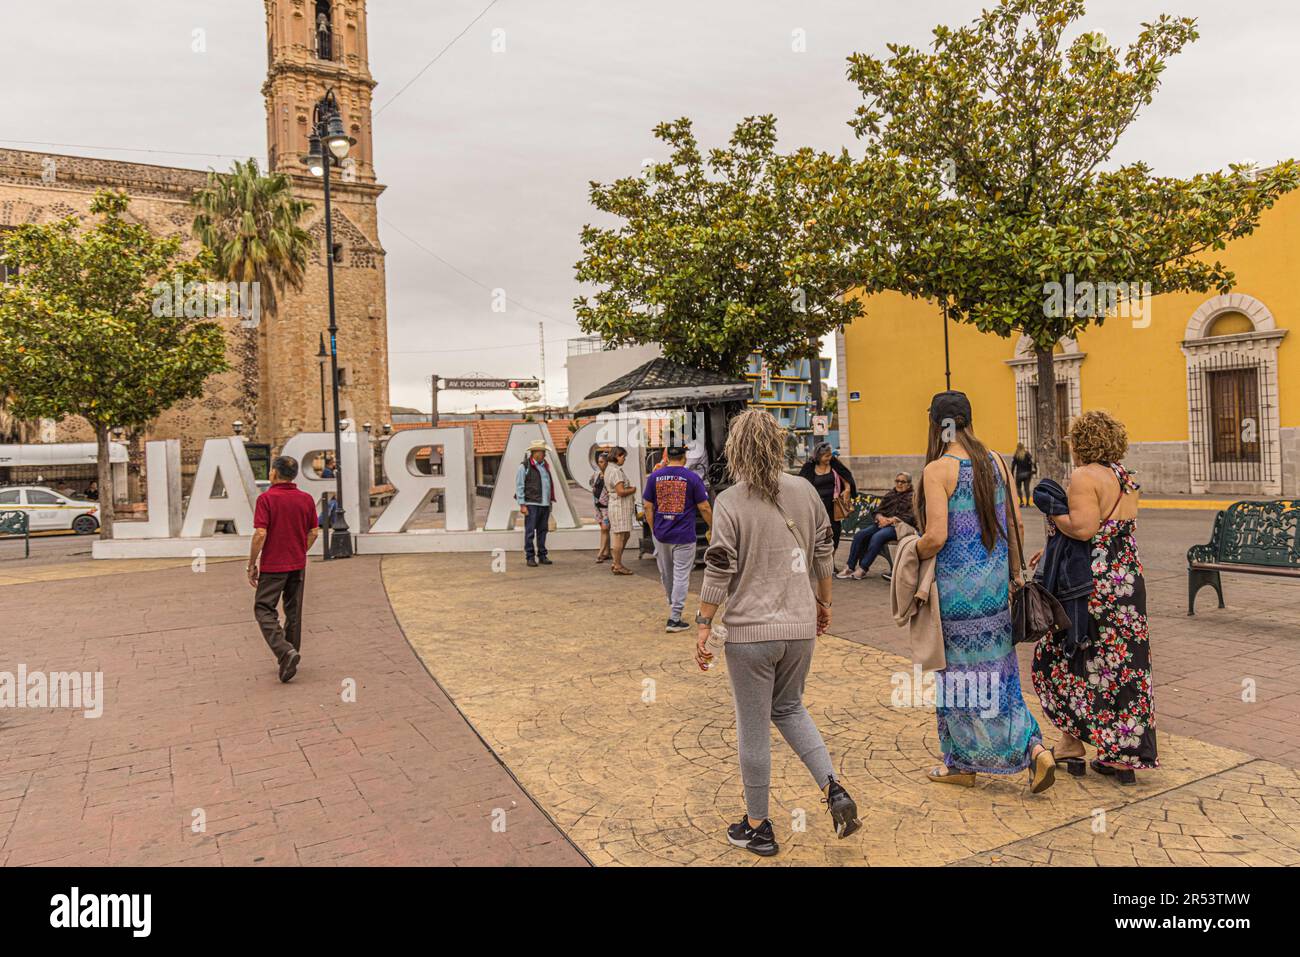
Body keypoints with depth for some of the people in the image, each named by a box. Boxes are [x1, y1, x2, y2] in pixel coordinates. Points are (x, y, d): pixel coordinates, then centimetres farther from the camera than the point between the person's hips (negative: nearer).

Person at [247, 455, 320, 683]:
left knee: (264, 609, 3)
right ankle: (291, 656, 20)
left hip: (272, 565, -5)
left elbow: (260, 534, -17)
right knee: (293, 611, 14)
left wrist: (251, 565, -8)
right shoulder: (306, 499, 3)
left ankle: (285, 651, -15)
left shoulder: (266, 498, -12)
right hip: (298, 564, 5)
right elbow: (314, 532, 7)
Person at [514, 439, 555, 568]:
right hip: (531, 504, -6)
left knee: (542, 530, 9)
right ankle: (530, 557, 1)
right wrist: (522, 505, -11)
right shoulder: (525, 466, -5)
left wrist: (551, 500, 16)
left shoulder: (545, 465, 15)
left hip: (545, 504, 6)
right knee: (530, 532, -4)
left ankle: (542, 555, 17)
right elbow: (519, 486, -7)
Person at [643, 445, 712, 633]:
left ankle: (673, 607, 37)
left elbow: (648, 507, 3)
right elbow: (704, 508, -4)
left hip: (661, 535, 4)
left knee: (666, 575, 18)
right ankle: (674, 618, 0)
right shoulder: (692, 478, -7)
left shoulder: (654, 476, 1)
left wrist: (653, 529, 14)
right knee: (681, 576, 1)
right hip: (684, 536, -3)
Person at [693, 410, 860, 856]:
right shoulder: (805, 491, 2)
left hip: (750, 630, -4)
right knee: (789, 708, 26)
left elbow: (719, 571, -13)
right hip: (800, 625, 5)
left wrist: (703, 625, -4)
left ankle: (758, 828, 22)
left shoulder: (729, 501, -12)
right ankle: (832, 789, 12)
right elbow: (823, 554, 9)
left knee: (753, 728, 9)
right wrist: (823, 603, 23)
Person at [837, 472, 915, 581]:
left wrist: (891, 520, -16)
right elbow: (878, 510, 18)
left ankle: (863, 569, -30)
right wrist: (881, 518, -6)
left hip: (899, 527, -6)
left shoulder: (912, 497, 4)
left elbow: (909, 517, -9)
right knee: (860, 534, -18)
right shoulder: (889, 495, 23)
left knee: (877, 537, -33)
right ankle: (850, 567, -19)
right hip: (883, 523, 6)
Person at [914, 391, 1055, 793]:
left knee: (960, 669, 7)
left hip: (958, 584, -6)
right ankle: (1034, 748, 10)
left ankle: (961, 764, 21)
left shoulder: (938, 469, -15)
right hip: (995, 580, 6)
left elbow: (936, 537, -21)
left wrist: (913, 555, 0)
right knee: (997, 667, 17)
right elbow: (1016, 521, 10)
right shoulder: (995, 461, 4)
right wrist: (1015, 571, 22)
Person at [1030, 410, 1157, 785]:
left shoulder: (1084, 476, -15)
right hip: (1130, 582, 8)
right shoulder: (1125, 478, 13)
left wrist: (1054, 514, -9)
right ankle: (1125, 757, 17)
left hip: (1094, 586, -8)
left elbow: (1084, 529, -26)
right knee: (1124, 666, 11)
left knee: (1061, 658, 9)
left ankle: (1072, 742, 17)